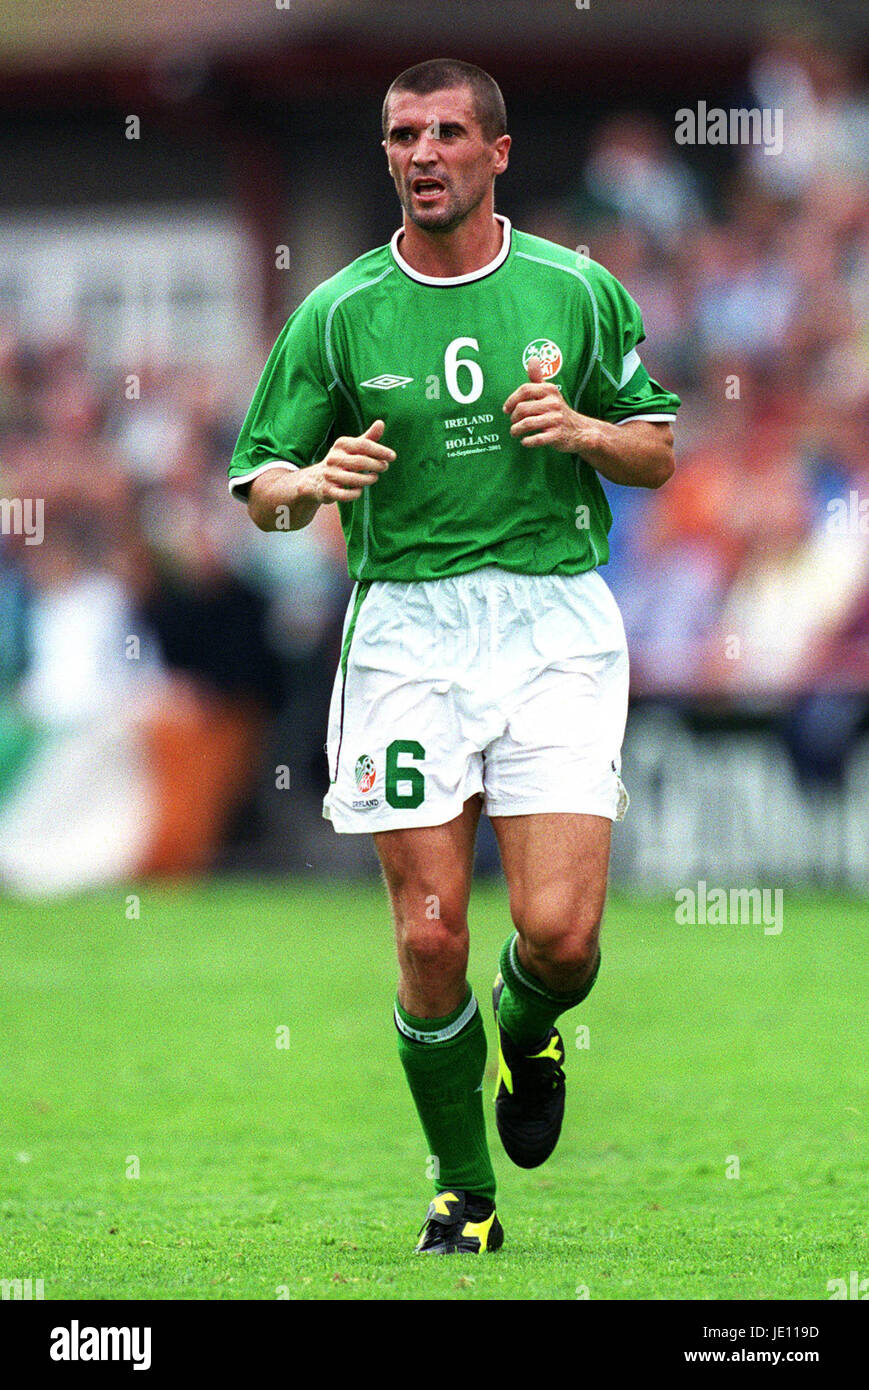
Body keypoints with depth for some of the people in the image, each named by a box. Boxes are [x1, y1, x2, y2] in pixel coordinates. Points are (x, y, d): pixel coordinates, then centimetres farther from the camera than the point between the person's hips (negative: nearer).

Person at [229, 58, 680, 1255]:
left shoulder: (579, 291, 4)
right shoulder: (337, 315, 2)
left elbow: (659, 452, 12)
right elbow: (259, 490, 6)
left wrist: (582, 429, -9)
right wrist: (313, 479, -16)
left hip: (557, 622, 0)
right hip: (407, 627, 0)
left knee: (560, 933, -12)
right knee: (431, 938, -6)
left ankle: (527, 1029, 26)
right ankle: (465, 1197, 13)